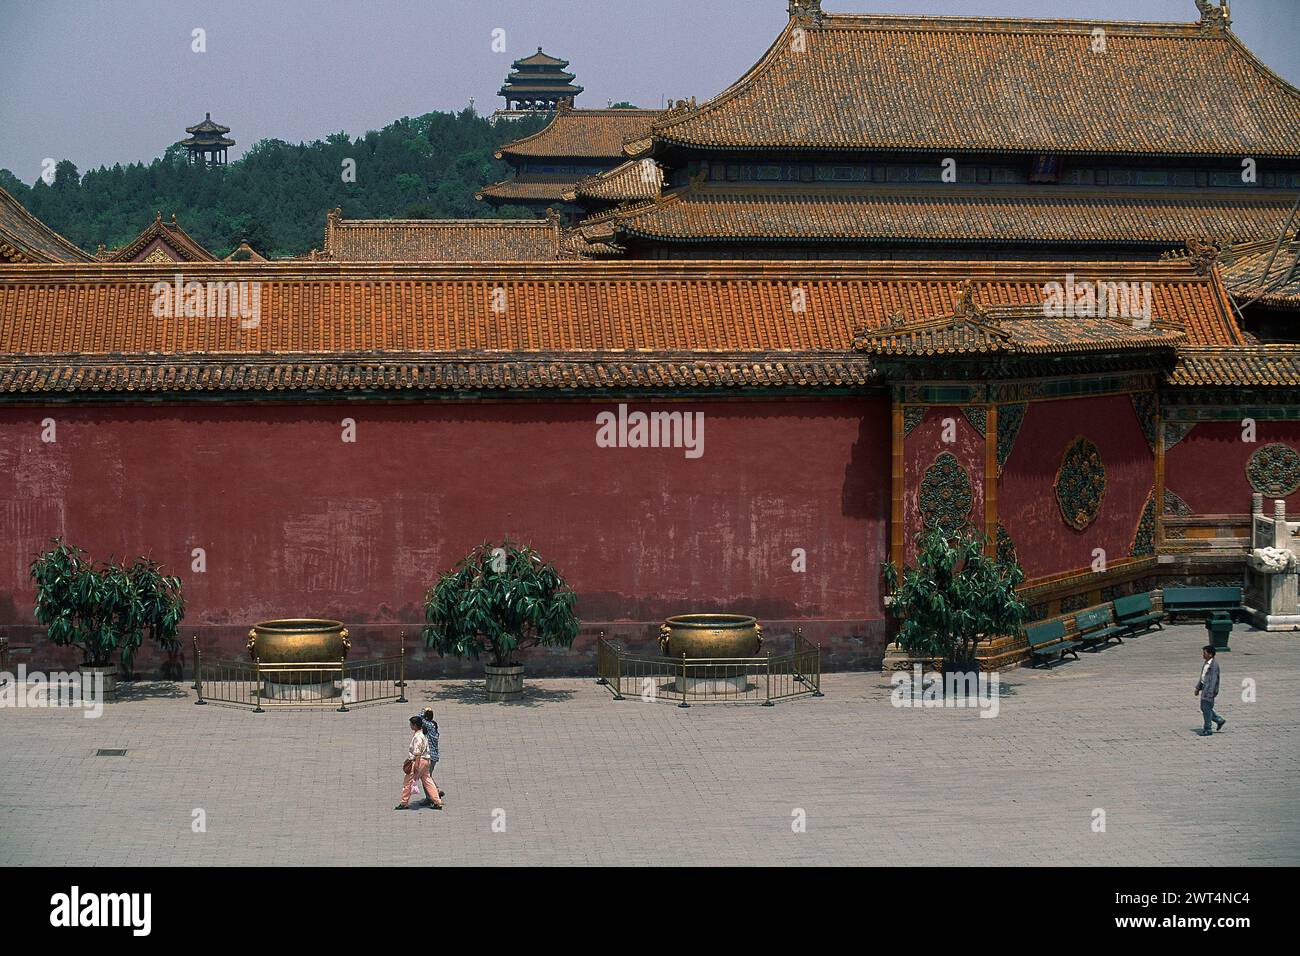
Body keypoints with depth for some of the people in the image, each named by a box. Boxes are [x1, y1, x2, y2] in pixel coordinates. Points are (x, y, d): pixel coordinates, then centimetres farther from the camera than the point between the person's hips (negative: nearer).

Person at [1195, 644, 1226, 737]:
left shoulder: (1214, 665, -18)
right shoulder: (1206, 663, 11)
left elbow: (1213, 679, -21)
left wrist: (1210, 693, -24)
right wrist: (1198, 687, 24)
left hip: (1210, 688, -10)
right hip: (1204, 687, 10)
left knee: (1207, 708, -4)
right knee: (1203, 708, 15)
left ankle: (1207, 730, 5)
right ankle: (1219, 720, 28)